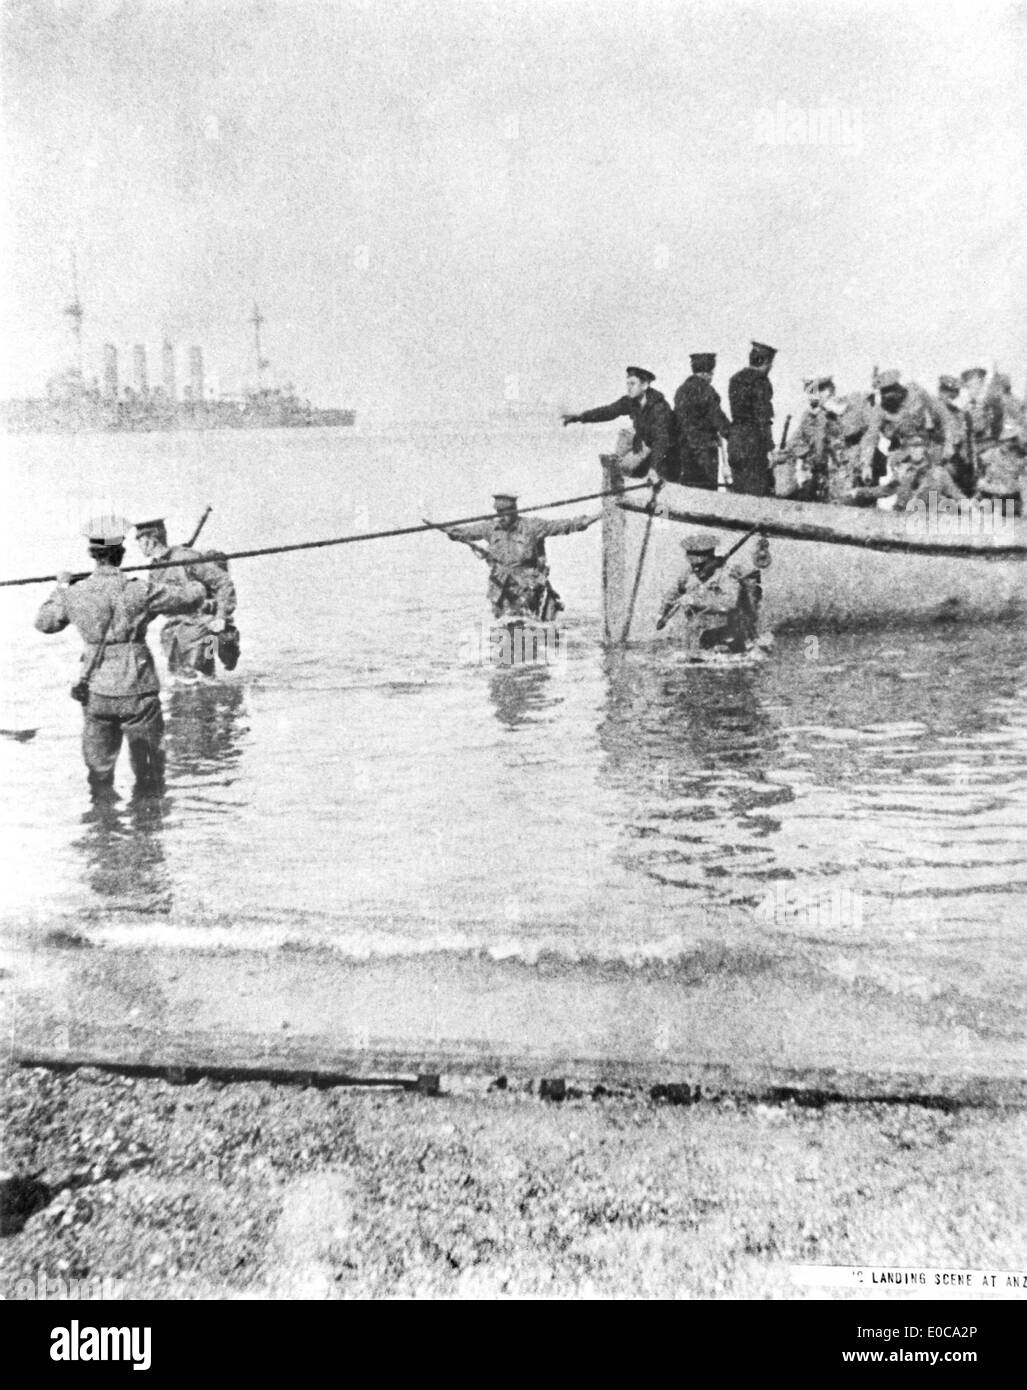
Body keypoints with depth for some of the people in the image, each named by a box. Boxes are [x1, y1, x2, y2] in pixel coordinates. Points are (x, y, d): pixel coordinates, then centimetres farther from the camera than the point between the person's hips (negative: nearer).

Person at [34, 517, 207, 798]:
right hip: (137, 692, -3)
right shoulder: (140, 591, -14)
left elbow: (44, 623, 15)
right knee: (148, 772, 11)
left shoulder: (75, 594, -4)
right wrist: (164, 583, 12)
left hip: (96, 692, 3)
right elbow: (196, 595, -7)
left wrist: (61, 589, 30)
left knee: (99, 767, 16)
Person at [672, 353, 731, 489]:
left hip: (684, 447, 8)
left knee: (684, 485, 10)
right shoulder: (705, 390, -12)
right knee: (706, 487, -4)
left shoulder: (681, 389, 12)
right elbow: (717, 418, -12)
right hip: (704, 447, -8)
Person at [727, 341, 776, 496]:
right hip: (754, 442, -7)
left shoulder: (735, 379, 12)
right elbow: (762, 419, -14)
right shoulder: (760, 382, -11)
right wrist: (769, 448, -12)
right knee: (757, 491, -4)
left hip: (735, 438, 7)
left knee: (737, 490, 11)